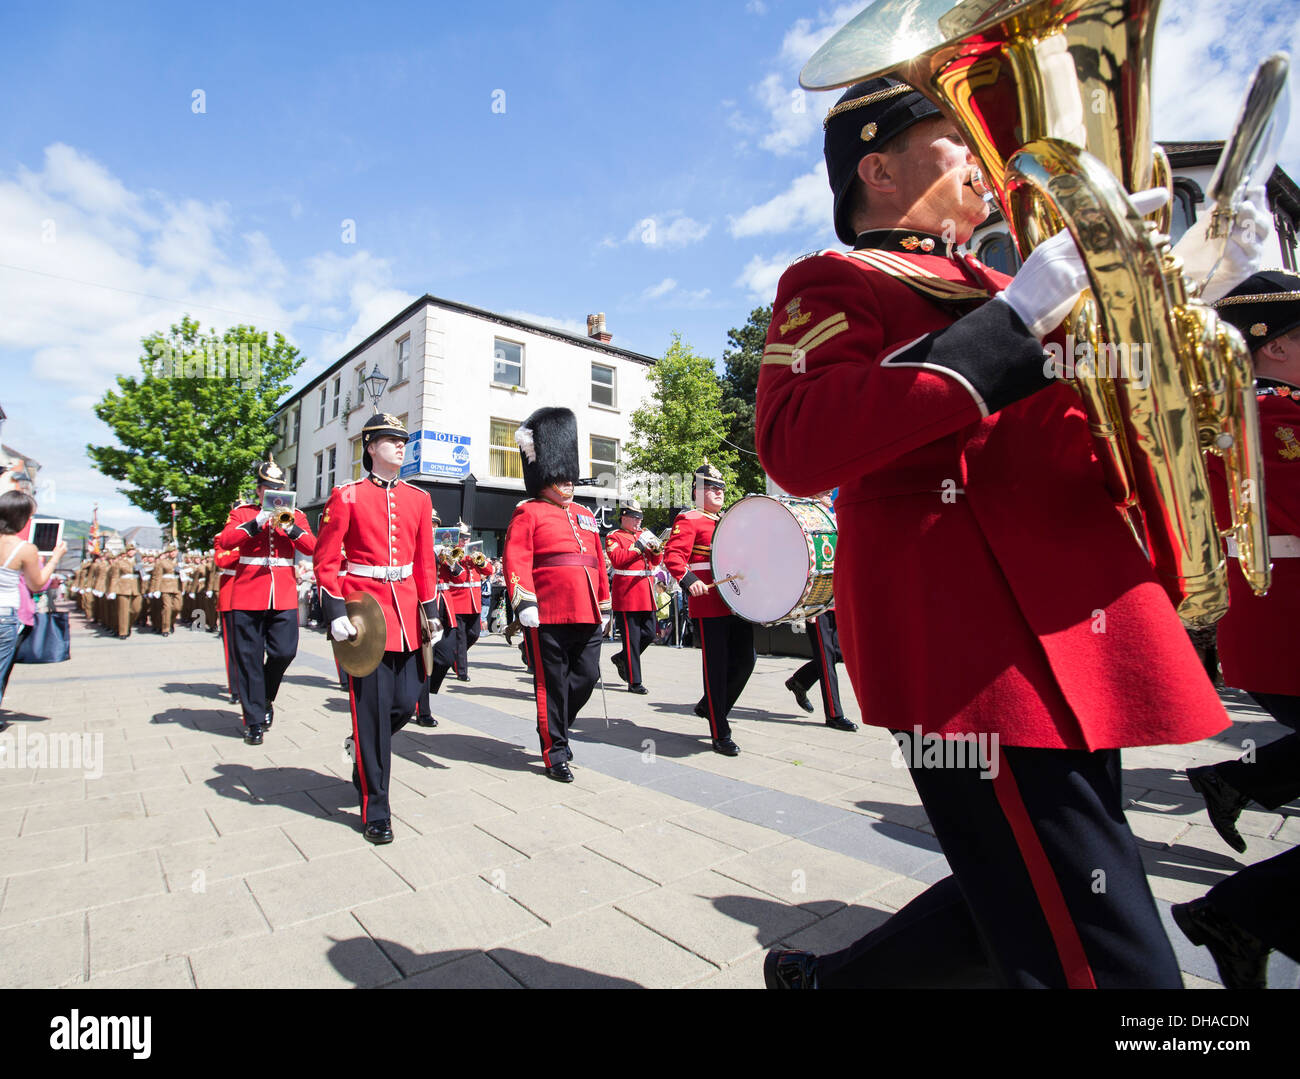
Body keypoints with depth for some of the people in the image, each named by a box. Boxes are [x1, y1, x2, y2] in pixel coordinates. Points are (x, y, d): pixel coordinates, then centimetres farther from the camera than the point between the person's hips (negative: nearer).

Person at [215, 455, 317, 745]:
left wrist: (290, 528, -17)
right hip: (247, 596, -1)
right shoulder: (242, 512, 8)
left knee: (285, 651, -4)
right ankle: (254, 720, 13)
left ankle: (264, 699, 24)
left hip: (284, 597, 1)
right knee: (249, 658, 2)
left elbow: (312, 547, -2)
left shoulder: (294, 515, 12)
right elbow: (224, 541, -10)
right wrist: (257, 522, -20)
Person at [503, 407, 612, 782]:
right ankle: (555, 752, 17)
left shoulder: (585, 515, 22)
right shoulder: (528, 513, 1)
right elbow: (516, 560, -10)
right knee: (551, 684, 3)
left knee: (587, 677, 10)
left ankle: (557, 727, 36)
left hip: (587, 614, 7)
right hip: (549, 616, -7)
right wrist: (524, 602, -21)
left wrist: (605, 606, 21)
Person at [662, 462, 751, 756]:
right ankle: (720, 735, 9)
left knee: (746, 659, 7)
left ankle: (710, 706, 29)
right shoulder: (689, 520, -2)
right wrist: (689, 580, -30)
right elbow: (672, 554, -14)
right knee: (717, 668, -2)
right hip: (708, 604, -8)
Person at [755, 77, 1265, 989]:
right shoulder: (832, 282, -2)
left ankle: (821, 977, 38)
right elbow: (797, 451, -23)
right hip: (984, 663, -9)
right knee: (1110, 963, -5)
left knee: (1023, 913, 20)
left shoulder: (984, 288, 23)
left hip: (1068, 652, 9)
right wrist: (1016, 315, -21)